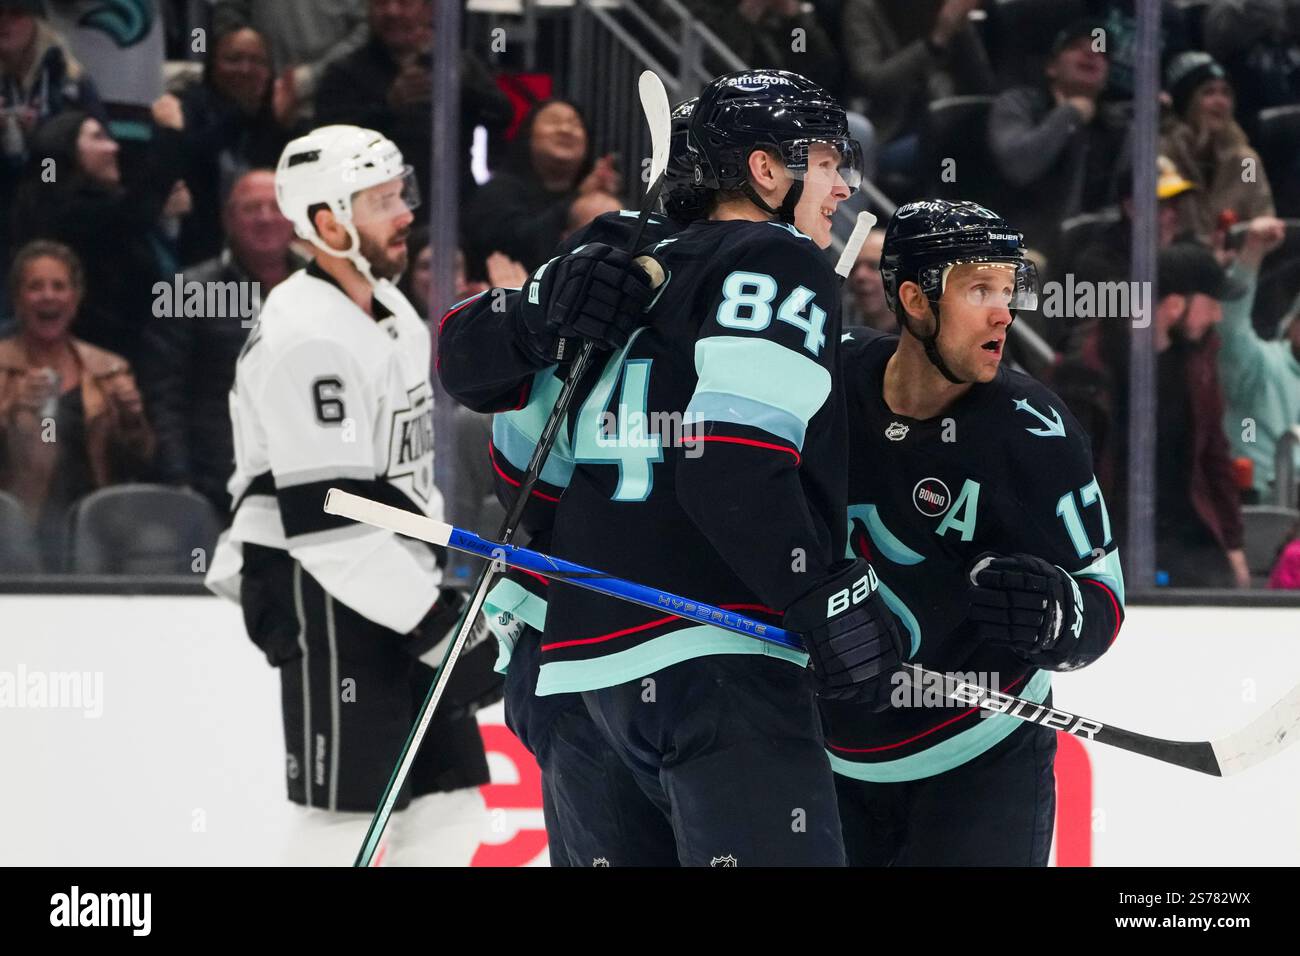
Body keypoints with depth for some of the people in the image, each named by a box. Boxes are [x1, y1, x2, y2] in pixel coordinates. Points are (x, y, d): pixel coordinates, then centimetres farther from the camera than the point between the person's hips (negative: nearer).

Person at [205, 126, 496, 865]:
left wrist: (442, 583, 20)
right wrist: (434, 620, -25)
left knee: (449, 801, 8)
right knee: (348, 810, -9)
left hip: (396, 582, 10)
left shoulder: (390, 311, 12)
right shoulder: (307, 339, -20)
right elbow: (327, 519, -25)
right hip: (324, 591, -10)